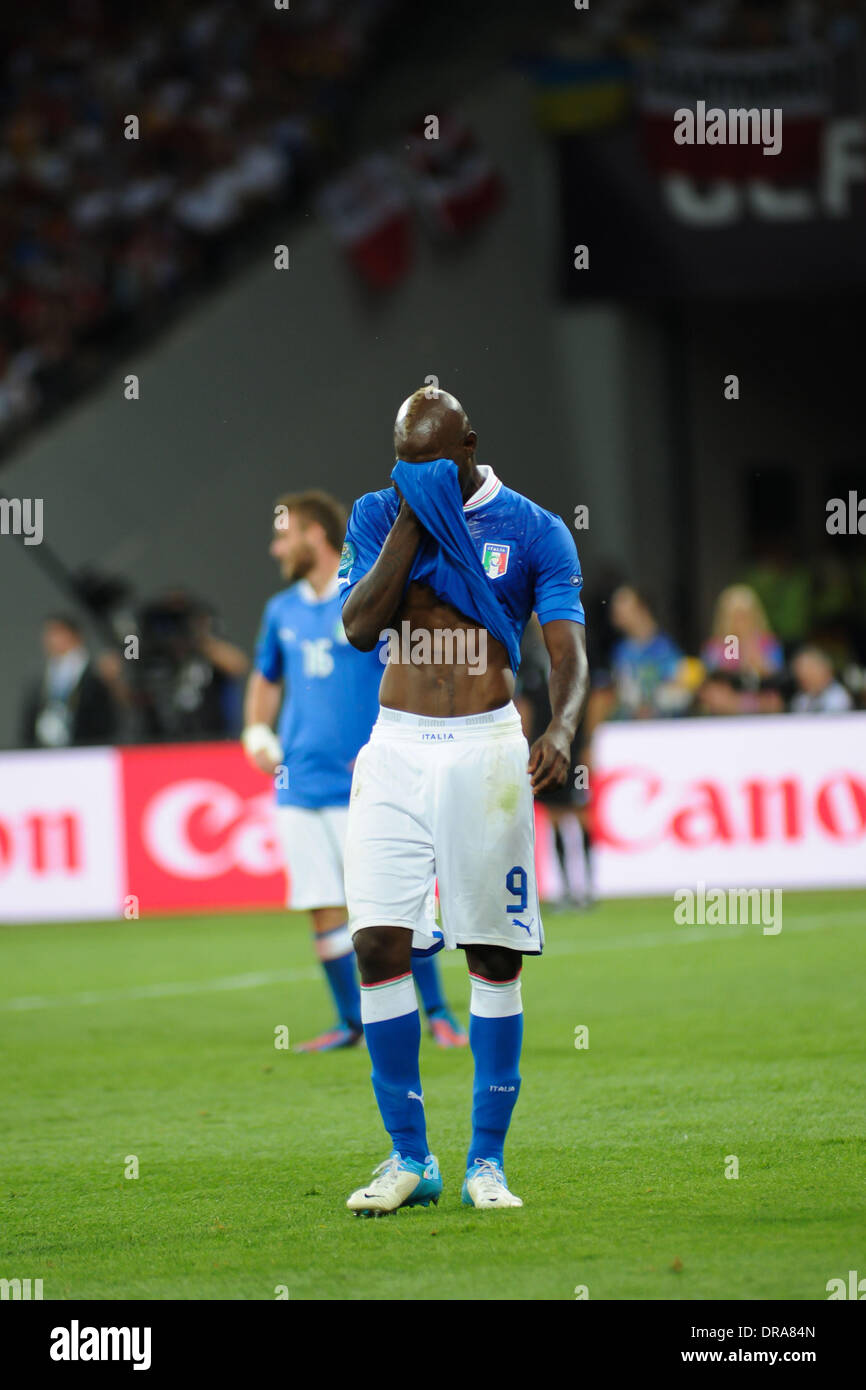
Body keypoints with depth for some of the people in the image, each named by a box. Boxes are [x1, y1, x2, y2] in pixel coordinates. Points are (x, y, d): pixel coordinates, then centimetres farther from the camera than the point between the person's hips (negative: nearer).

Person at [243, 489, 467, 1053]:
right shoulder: (283, 611, 13)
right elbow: (266, 679, 28)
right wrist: (258, 733, 11)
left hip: (366, 788, -5)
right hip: (300, 786, 5)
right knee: (325, 911, 4)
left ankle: (438, 1013, 6)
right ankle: (351, 1022, 13)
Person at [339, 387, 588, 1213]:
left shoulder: (532, 530, 2)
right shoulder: (378, 516, 8)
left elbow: (567, 650, -6)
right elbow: (359, 627, -5)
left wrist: (561, 727, -26)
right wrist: (410, 519, -9)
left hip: (486, 750, -2)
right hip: (396, 747, 2)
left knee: (495, 956, -1)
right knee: (378, 944, -5)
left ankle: (487, 1160, 6)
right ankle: (409, 1157, 3)